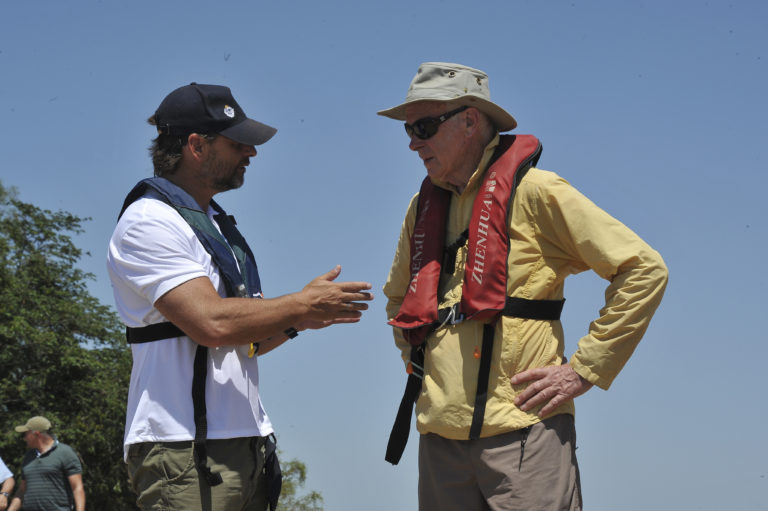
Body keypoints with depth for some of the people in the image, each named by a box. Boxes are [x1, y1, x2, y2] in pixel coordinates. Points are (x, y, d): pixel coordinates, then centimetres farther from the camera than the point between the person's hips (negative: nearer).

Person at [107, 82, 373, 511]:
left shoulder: (217, 225, 21)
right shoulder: (149, 222, -8)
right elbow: (212, 323, -21)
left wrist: (293, 322, 3)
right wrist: (303, 304, -10)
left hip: (246, 444, 8)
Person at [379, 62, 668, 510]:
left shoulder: (533, 191, -4)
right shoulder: (423, 207, 16)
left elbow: (645, 270, -7)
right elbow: (398, 297, 35)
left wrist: (584, 369, -9)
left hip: (521, 431, -6)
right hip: (441, 436, 6)